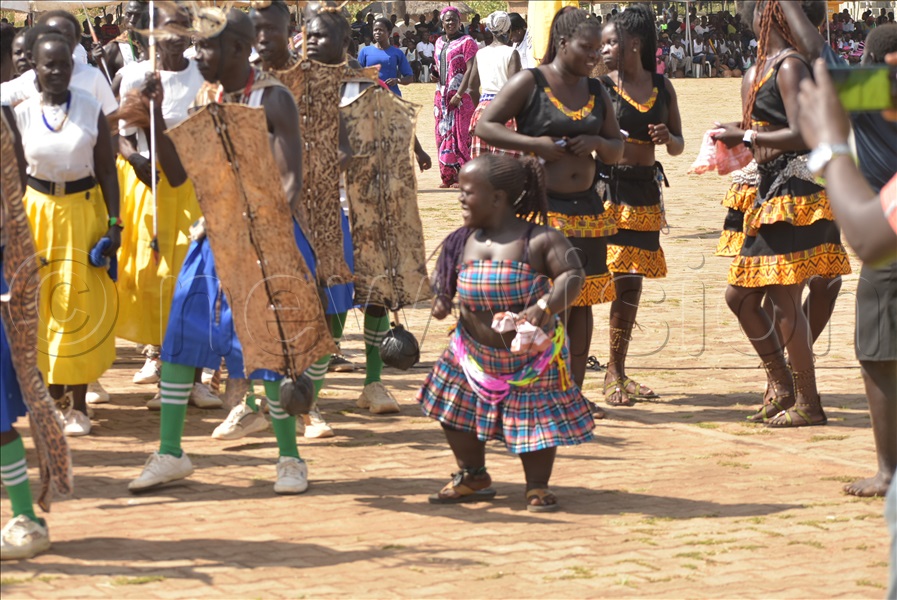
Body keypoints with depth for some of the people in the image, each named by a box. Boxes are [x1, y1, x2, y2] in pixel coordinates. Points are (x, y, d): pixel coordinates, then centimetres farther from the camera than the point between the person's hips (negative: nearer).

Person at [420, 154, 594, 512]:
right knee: (457, 410, 10)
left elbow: (572, 276, -19)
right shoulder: (463, 242, -1)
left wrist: (545, 306, -34)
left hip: (532, 358, -5)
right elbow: (447, 280, 11)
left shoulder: (539, 239, -16)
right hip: (474, 354, 5)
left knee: (535, 419, 1)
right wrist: (441, 299, -11)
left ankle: (538, 488, 20)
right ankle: (473, 478, 29)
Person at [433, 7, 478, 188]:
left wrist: (459, 95, -19)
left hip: (460, 95, -7)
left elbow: (470, 70, -13)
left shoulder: (467, 42, -6)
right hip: (442, 95, 7)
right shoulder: (439, 42, 16)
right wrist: (435, 72, 4)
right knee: (443, 134, 5)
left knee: (460, 134, -9)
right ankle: (447, 176, 9)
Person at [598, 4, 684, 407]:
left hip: (646, 191, 4)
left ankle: (618, 371, 20)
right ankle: (612, 378, -6)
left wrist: (668, 139, -6)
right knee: (619, 279, -11)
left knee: (632, 281, 9)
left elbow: (678, 147, 14)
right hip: (608, 188, -4)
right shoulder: (600, 87, -1)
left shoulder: (662, 88, 10)